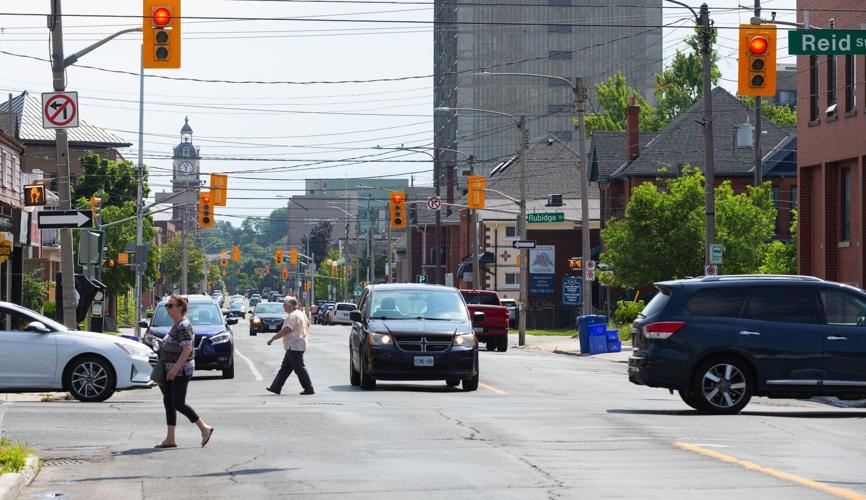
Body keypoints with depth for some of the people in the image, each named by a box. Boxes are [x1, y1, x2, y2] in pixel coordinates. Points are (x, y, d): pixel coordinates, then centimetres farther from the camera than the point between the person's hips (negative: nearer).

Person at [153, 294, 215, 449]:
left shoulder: (183, 326, -17)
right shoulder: (176, 325, 14)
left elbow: (187, 349, -25)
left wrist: (175, 369, -27)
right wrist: (163, 343, 11)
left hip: (181, 371, -10)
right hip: (172, 370, 10)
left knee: (178, 404, -9)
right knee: (168, 403, 7)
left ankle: (204, 428, 1)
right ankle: (170, 439, 9)